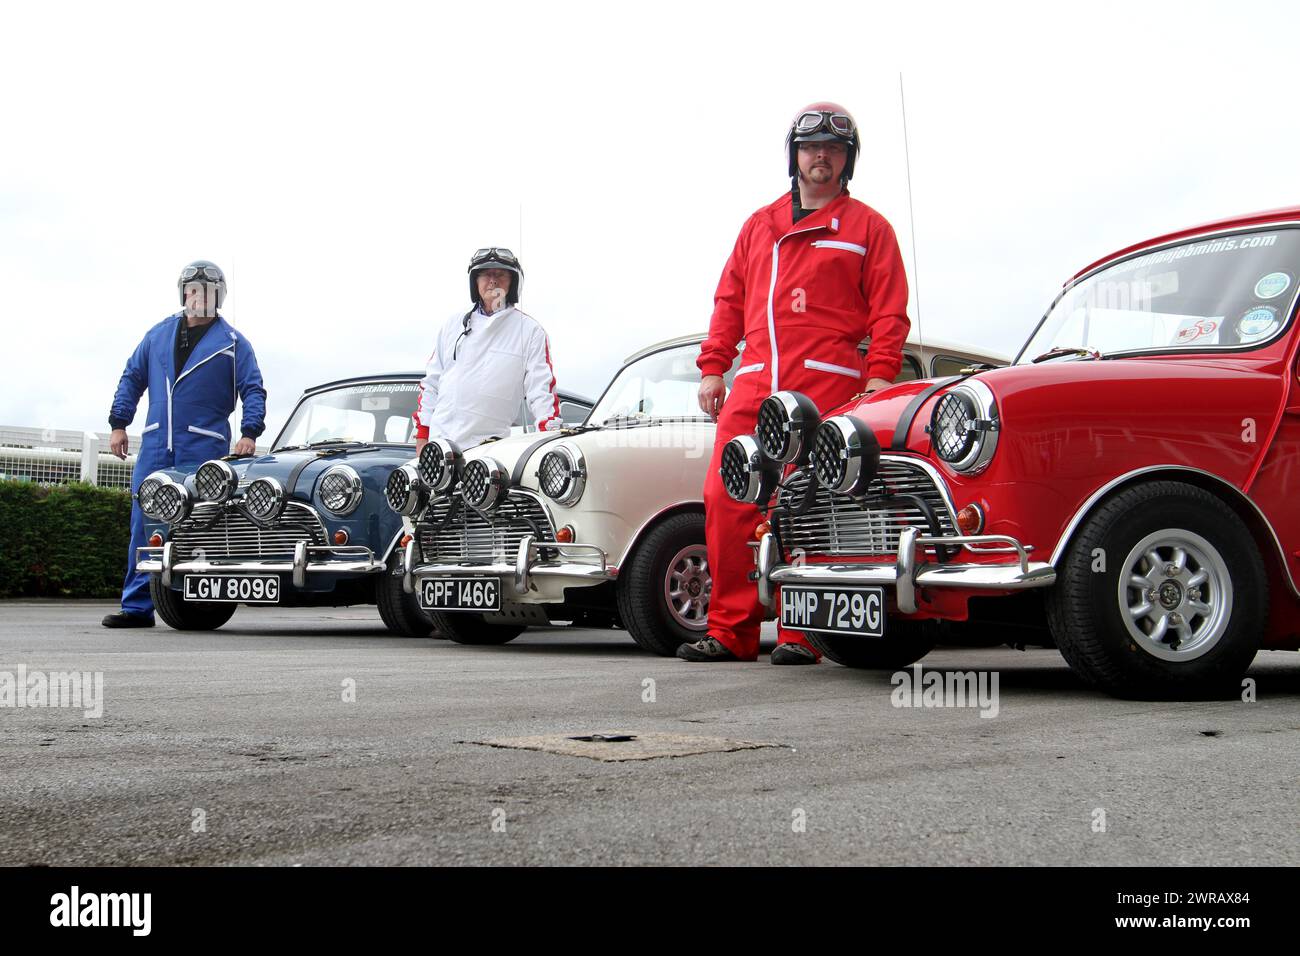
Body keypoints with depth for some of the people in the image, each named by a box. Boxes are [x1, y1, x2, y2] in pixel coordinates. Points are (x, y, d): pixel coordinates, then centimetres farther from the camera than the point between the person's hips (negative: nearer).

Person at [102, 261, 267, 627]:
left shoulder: (232, 343, 5)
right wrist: (118, 423, 11)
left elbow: (254, 390, 1)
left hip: (205, 448, -4)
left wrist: (249, 433, -12)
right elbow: (132, 378, 19)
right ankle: (138, 606, 5)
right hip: (155, 446, 4)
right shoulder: (159, 334, 16)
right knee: (145, 524, 1)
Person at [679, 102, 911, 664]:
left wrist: (880, 376, -9)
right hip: (754, 385, 4)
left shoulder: (867, 226, 12)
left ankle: (801, 633, -1)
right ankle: (730, 632, 0)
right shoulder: (760, 224, 24)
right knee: (727, 498, -5)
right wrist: (712, 368, 11)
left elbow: (889, 312, 4)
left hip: (827, 385, -4)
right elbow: (729, 301, 22)